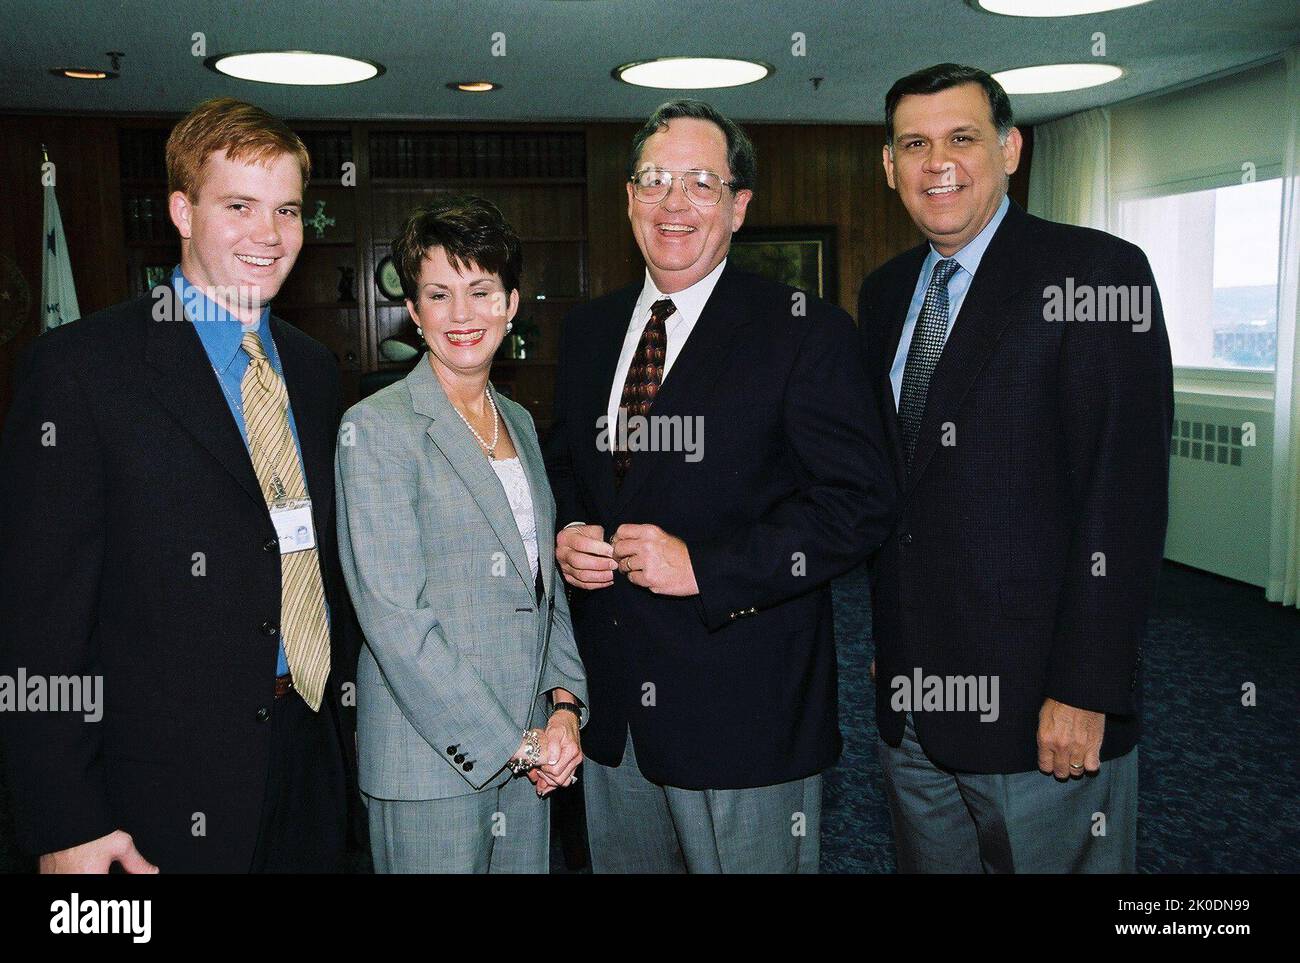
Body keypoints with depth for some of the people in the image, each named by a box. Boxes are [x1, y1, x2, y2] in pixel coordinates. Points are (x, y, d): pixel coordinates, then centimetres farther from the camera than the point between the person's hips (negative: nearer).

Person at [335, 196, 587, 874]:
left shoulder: (518, 422, 10)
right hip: (433, 760, -6)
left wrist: (564, 702, -1)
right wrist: (512, 742, -15)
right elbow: (393, 618, -17)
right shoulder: (377, 427, -11)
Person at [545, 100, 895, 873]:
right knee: (621, 864, 19)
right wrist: (565, 538, -3)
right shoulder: (588, 331, 10)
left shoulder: (804, 331, -8)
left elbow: (859, 503, -15)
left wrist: (705, 566, -21)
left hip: (745, 714, -5)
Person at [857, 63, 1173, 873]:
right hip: (908, 698, 6)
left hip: (1038, 708, -6)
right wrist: (888, 643, 11)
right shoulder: (885, 295, 11)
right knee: (930, 862, 18)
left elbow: (1126, 500, -15)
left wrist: (1085, 691, -18)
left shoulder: (1096, 273, -9)